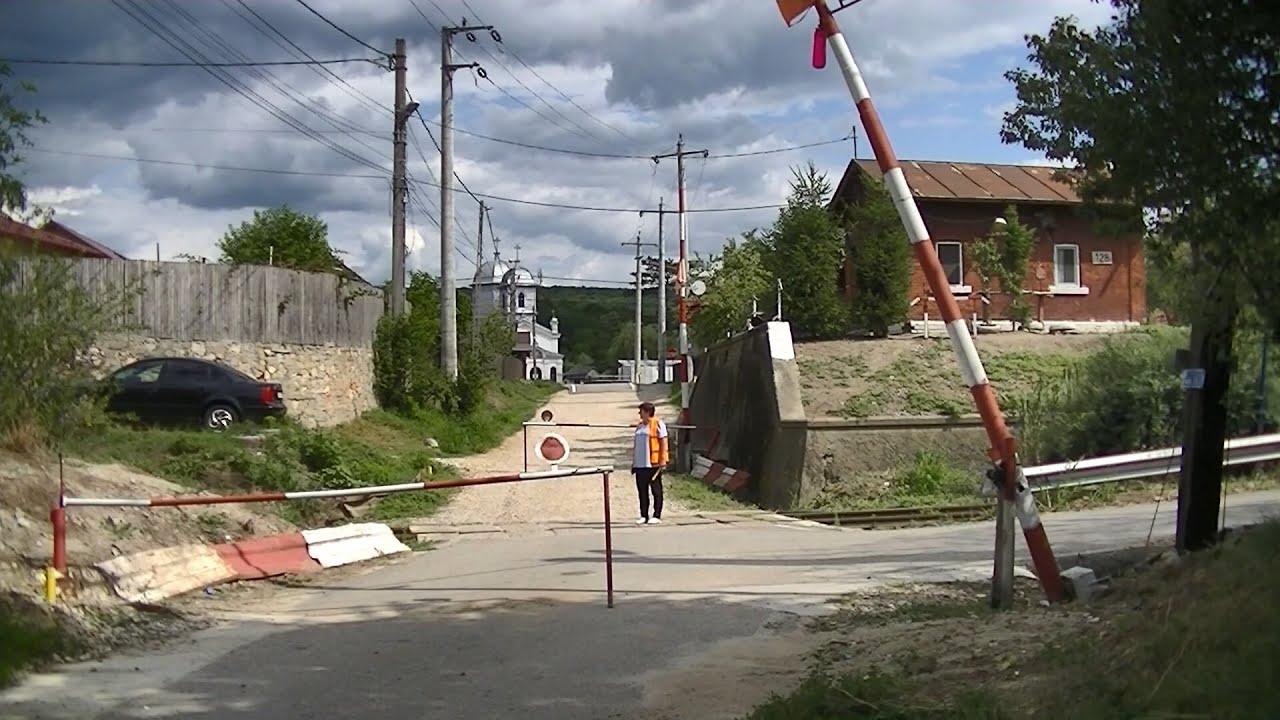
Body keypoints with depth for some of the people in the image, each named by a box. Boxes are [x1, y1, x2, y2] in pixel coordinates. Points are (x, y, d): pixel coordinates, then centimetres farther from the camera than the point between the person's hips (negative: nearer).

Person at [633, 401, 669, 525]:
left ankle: (657, 516, 3)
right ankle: (644, 516, 12)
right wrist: (634, 461, 18)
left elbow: (663, 442, -9)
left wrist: (663, 460, -15)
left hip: (653, 463, -7)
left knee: (656, 490, 0)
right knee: (642, 490, 7)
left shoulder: (658, 424, -6)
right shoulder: (639, 426, 16)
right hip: (640, 464, 7)